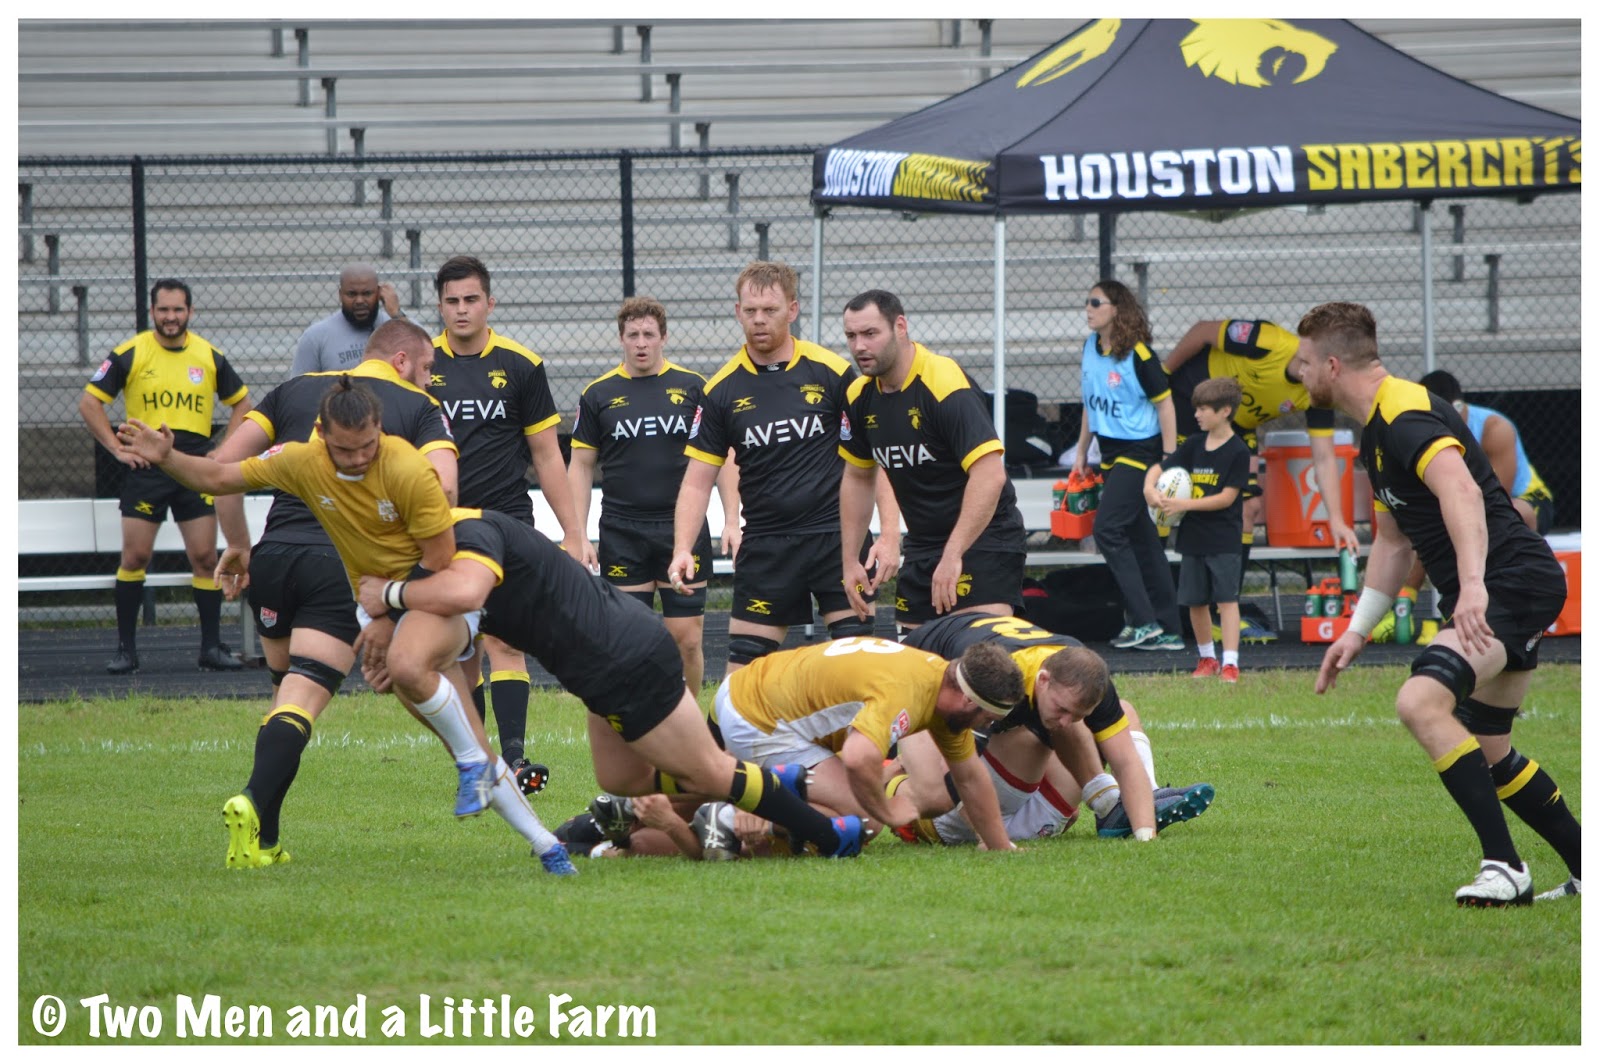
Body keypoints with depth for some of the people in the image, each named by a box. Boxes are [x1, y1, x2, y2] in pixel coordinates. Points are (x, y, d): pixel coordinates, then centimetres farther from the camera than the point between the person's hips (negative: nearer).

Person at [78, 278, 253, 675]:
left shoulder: (209, 355, 6)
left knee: (205, 557, -1)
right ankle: (126, 649, 3)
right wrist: (118, 448, -5)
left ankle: (212, 647, 7)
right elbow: (89, 403, 1)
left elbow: (241, 402, 19)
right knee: (134, 556, -4)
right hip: (146, 468, -2)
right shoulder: (130, 354, -2)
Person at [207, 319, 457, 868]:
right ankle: (253, 805, -34)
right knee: (302, 702, -9)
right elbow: (443, 487, -7)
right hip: (347, 564, -4)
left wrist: (237, 545, 17)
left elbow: (224, 461, 12)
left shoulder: (295, 390, 21)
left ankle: (264, 839, 14)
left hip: (274, 555, 4)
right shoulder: (420, 408, 11)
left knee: (286, 692, 20)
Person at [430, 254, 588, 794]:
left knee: (504, 638, -15)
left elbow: (547, 455, 8)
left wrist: (573, 533, 6)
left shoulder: (520, 365, 3)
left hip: (507, 521, -2)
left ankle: (514, 755, -22)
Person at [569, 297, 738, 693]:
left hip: (684, 529, 0)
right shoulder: (598, 394, 6)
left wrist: (732, 520, -3)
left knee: (687, 639, -2)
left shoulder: (693, 388, 4)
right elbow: (580, 466, 9)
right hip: (621, 534, 0)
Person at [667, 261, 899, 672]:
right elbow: (697, 481, 5)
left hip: (837, 534, -2)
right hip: (765, 546, 2)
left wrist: (889, 533, -8)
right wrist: (682, 550, -9)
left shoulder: (831, 372, -2)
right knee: (743, 670, -2)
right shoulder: (722, 390, 2)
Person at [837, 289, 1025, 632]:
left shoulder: (946, 385, -21)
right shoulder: (860, 397, 3)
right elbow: (857, 478, 18)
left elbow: (989, 475, -29)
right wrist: (850, 561, 12)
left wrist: (953, 555, -33)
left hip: (982, 541, -8)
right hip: (922, 548, 8)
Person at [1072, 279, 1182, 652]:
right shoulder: (1090, 348, 7)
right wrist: (1082, 451, 18)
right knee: (1141, 538, 8)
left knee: (1108, 530, -15)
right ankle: (1167, 631, 10)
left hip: (1139, 450, -8)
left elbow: (1164, 403, -12)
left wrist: (1169, 459, -14)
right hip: (1111, 453, 8)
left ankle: (1143, 621, -11)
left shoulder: (1137, 354, -16)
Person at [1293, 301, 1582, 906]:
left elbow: (1461, 493, -33)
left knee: (1420, 702, -27)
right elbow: (1392, 540, 29)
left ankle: (1504, 867, -27)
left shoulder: (1407, 417, -16)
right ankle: (1587, 872, 25)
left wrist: (1473, 585, -45)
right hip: (1490, 592, 11)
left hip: (1513, 581, -11)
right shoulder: (1377, 430, 19)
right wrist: (1357, 630, 26)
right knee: (1487, 753, 16)